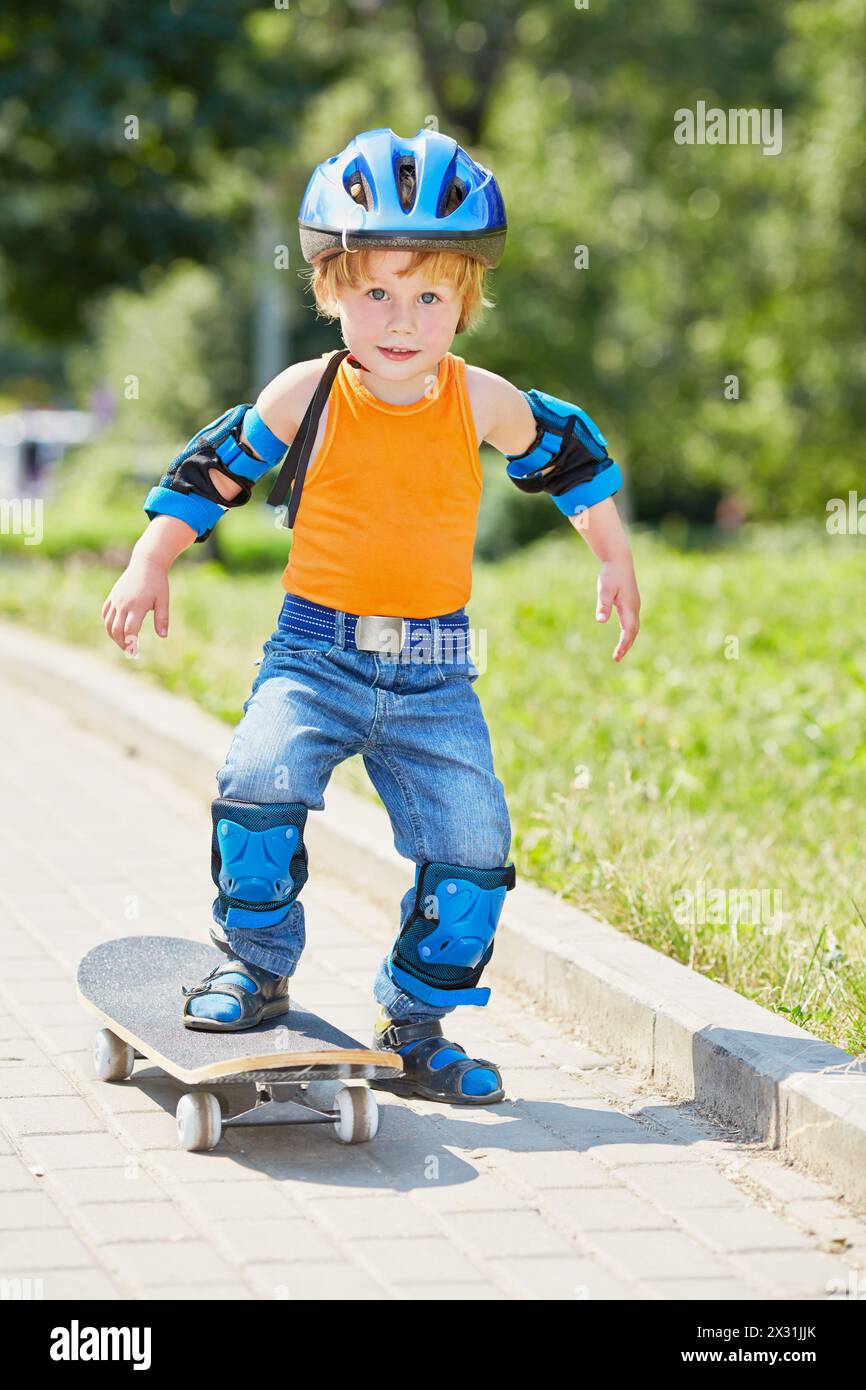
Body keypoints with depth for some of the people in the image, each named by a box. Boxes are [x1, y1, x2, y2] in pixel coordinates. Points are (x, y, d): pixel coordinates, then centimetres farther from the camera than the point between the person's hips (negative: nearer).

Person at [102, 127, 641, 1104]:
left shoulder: (483, 402, -2)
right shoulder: (305, 395, -5)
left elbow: (567, 453, 17)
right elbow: (215, 467, 9)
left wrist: (615, 562, 22)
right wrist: (149, 565, 4)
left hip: (433, 673, 2)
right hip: (316, 649, -1)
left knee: (474, 844, -6)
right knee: (260, 776, -26)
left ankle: (414, 1030, 13)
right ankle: (255, 965, -2)